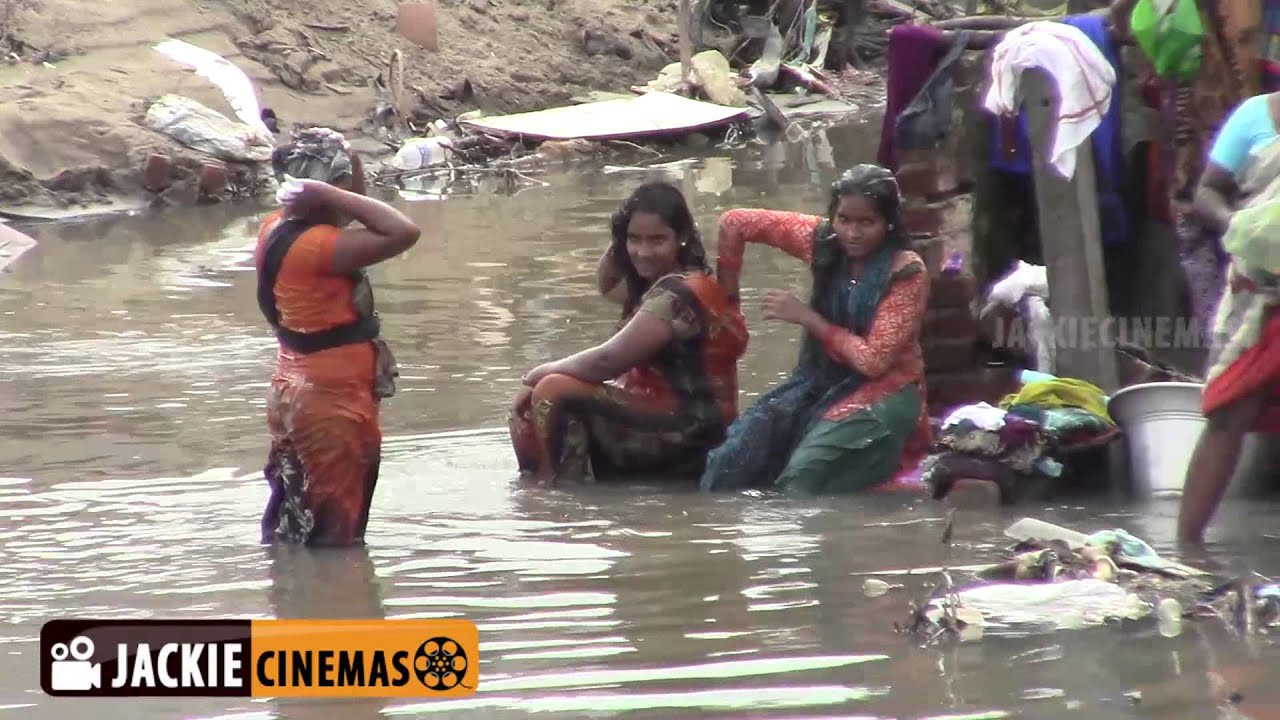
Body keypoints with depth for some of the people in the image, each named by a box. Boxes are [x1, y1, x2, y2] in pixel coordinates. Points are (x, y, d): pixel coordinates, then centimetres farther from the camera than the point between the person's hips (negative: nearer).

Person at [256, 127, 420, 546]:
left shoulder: (277, 228, 3)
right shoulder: (317, 245, -25)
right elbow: (403, 233, -31)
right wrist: (331, 196, -27)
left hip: (296, 391, 10)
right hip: (332, 402, -10)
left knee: (291, 533, 18)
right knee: (334, 538, -1)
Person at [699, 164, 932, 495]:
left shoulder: (906, 273, -14)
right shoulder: (823, 241, -2)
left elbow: (873, 360, -19)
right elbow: (734, 223, 4)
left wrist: (807, 318, -14)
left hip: (883, 391, -5)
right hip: (821, 381, 5)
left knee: (801, 478, -32)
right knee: (733, 464, -19)